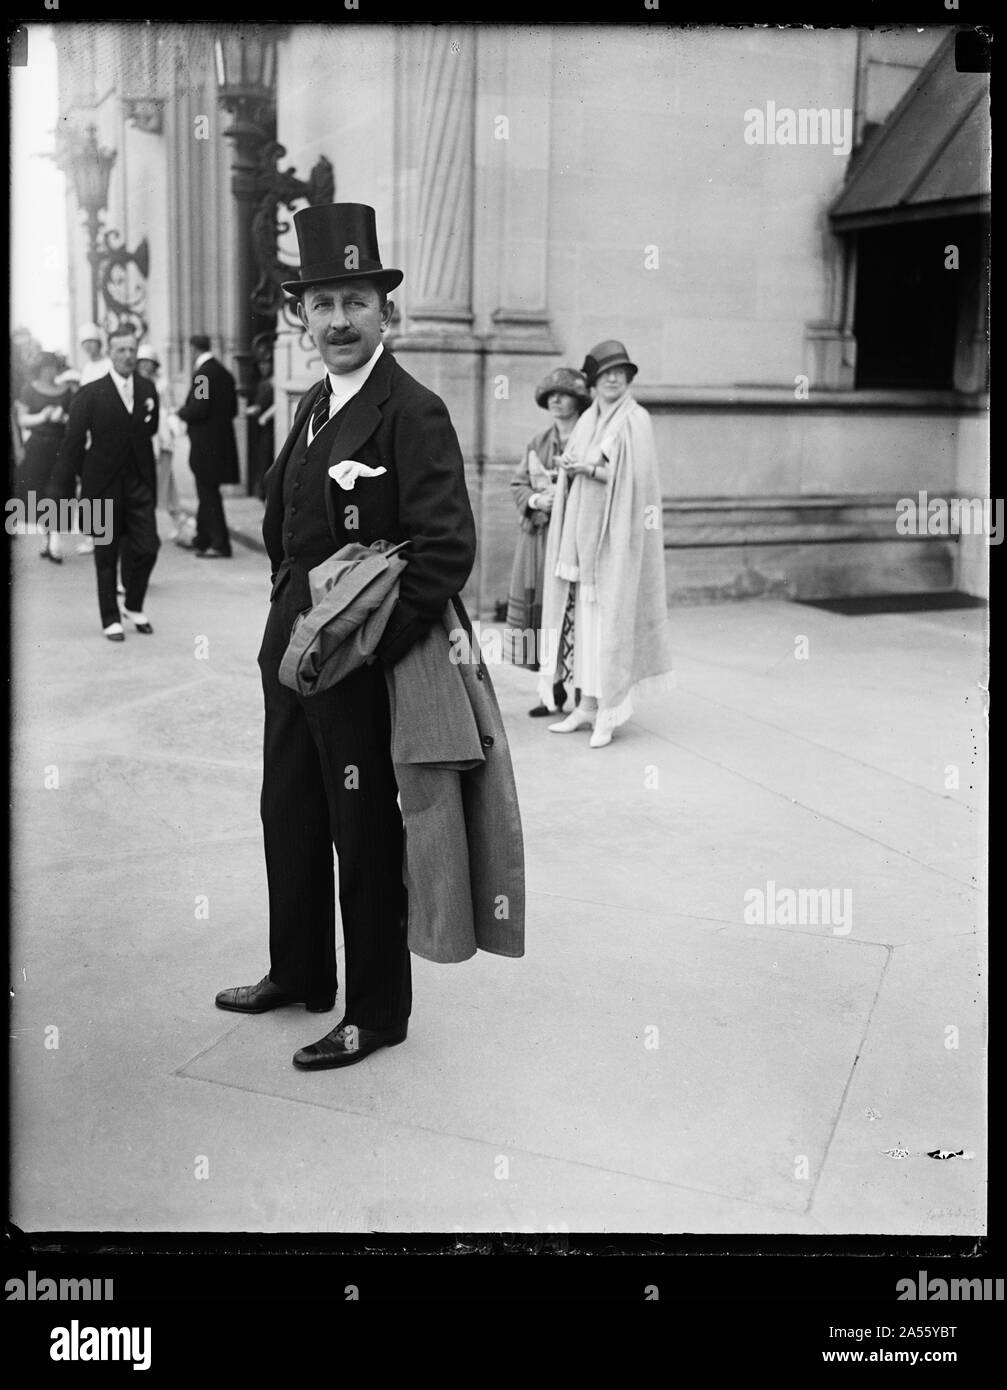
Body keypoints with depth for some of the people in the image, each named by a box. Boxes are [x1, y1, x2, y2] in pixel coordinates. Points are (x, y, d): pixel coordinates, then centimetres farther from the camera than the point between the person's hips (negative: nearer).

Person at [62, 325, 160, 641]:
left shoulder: (147, 389, 4)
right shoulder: (91, 394, -8)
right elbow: (73, 443, -3)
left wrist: (139, 465, 12)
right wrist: (88, 476, 3)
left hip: (139, 484, 3)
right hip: (104, 488, -3)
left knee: (147, 547, -3)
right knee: (106, 554, 5)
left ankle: (134, 605, 21)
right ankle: (110, 619, 16)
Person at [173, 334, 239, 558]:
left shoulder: (203, 373, -16)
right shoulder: (224, 372, 10)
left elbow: (198, 408, -21)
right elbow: (233, 409, 14)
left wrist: (181, 412, -4)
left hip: (206, 445, -9)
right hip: (221, 442, 9)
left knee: (208, 493, -3)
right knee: (207, 493, 18)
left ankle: (220, 545, -1)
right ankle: (202, 539, 28)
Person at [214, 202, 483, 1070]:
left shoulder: (414, 414, -15)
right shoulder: (313, 406, 11)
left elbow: (447, 549, -22)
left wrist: (369, 646, -22)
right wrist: (291, 616, 11)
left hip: (362, 659, -9)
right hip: (291, 644, 9)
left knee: (365, 834, 3)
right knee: (288, 813, 19)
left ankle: (378, 1012, 21)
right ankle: (298, 974, 39)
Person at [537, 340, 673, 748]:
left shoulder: (636, 420, -5)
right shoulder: (587, 421, 14)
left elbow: (632, 478, -14)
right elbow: (570, 471, 15)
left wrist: (591, 467, -15)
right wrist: (569, 466, -6)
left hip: (615, 532, -6)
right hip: (583, 530, 6)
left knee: (610, 617, -6)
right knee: (583, 615, 6)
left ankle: (608, 712, 0)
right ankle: (587, 705, 14)